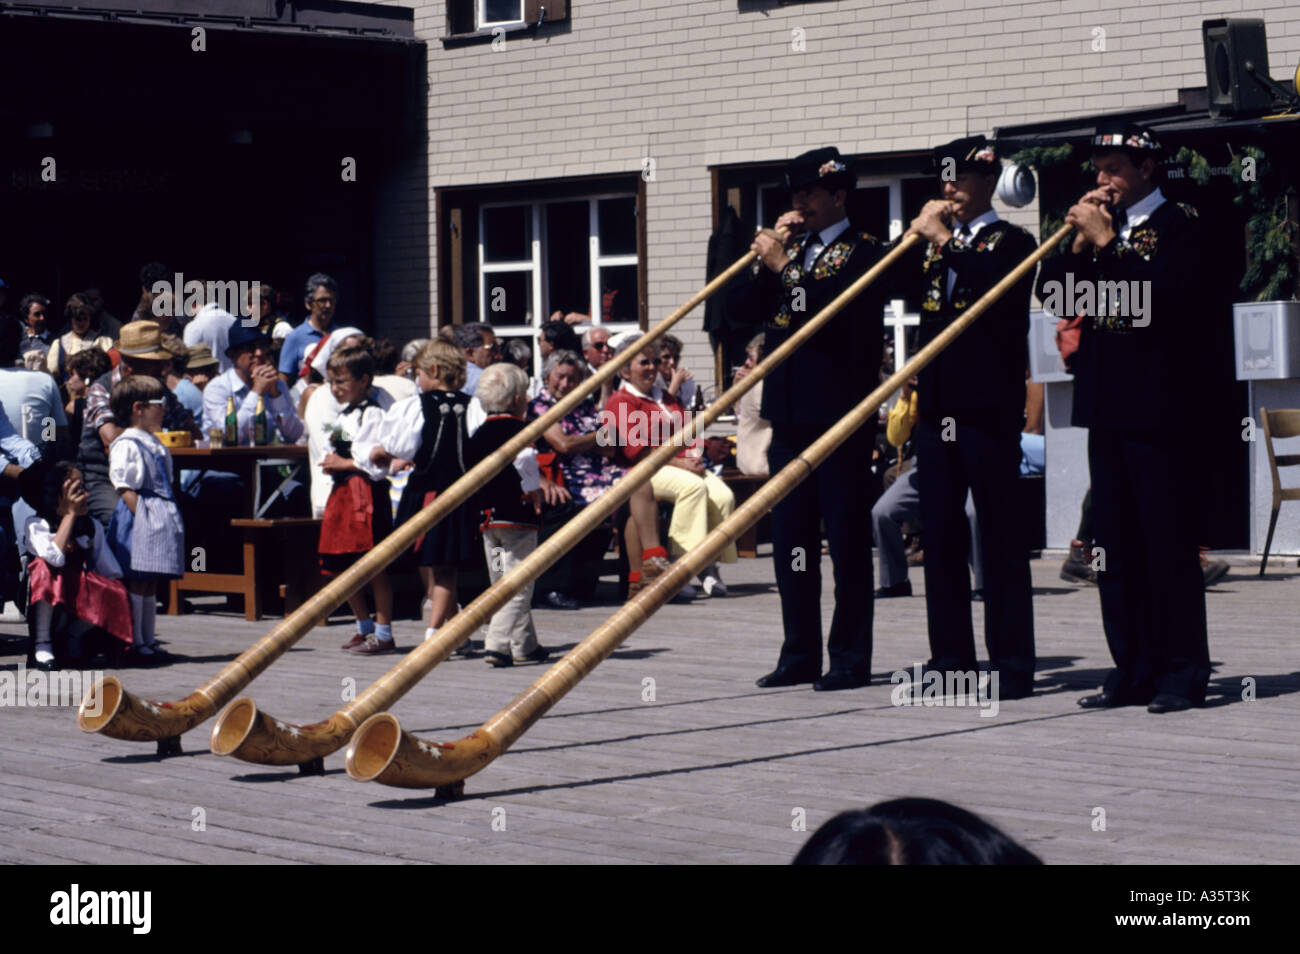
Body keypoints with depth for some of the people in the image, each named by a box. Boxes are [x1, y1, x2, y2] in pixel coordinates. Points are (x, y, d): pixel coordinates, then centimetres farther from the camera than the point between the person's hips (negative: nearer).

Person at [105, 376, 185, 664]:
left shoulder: (154, 443, 18)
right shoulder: (127, 445, -12)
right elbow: (125, 488, -16)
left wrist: (167, 518, 16)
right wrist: (141, 516, -20)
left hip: (160, 519, 9)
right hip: (140, 520, -9)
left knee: (151, 582, 13)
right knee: (137, 581, -6)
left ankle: (148, 639, 18)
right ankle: (135, 642, -2)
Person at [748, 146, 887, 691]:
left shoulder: (862, 252, -3)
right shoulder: (793, 249, 17)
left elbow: (838, 312, -18)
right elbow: (753, 309, 11)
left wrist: (786, 268, -17)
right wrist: (767, 260, 0)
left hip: (839, 415, -7)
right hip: (789, 415, 7)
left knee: (845, 538, -3)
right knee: (791, 539, 8)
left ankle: (850, 658, 1)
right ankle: (799, 654, 15)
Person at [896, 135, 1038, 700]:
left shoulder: (1012, 242, 0)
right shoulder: (932, 244, 18)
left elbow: (993, 286, -21)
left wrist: (944, 241, -16)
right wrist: (914, 238, 0)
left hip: (988, 406, -6)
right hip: (936, 406, 6)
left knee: (1000, 536, -3)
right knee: (940, 536, 7)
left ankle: (1011, 665, -1)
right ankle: (951, 659, 13)